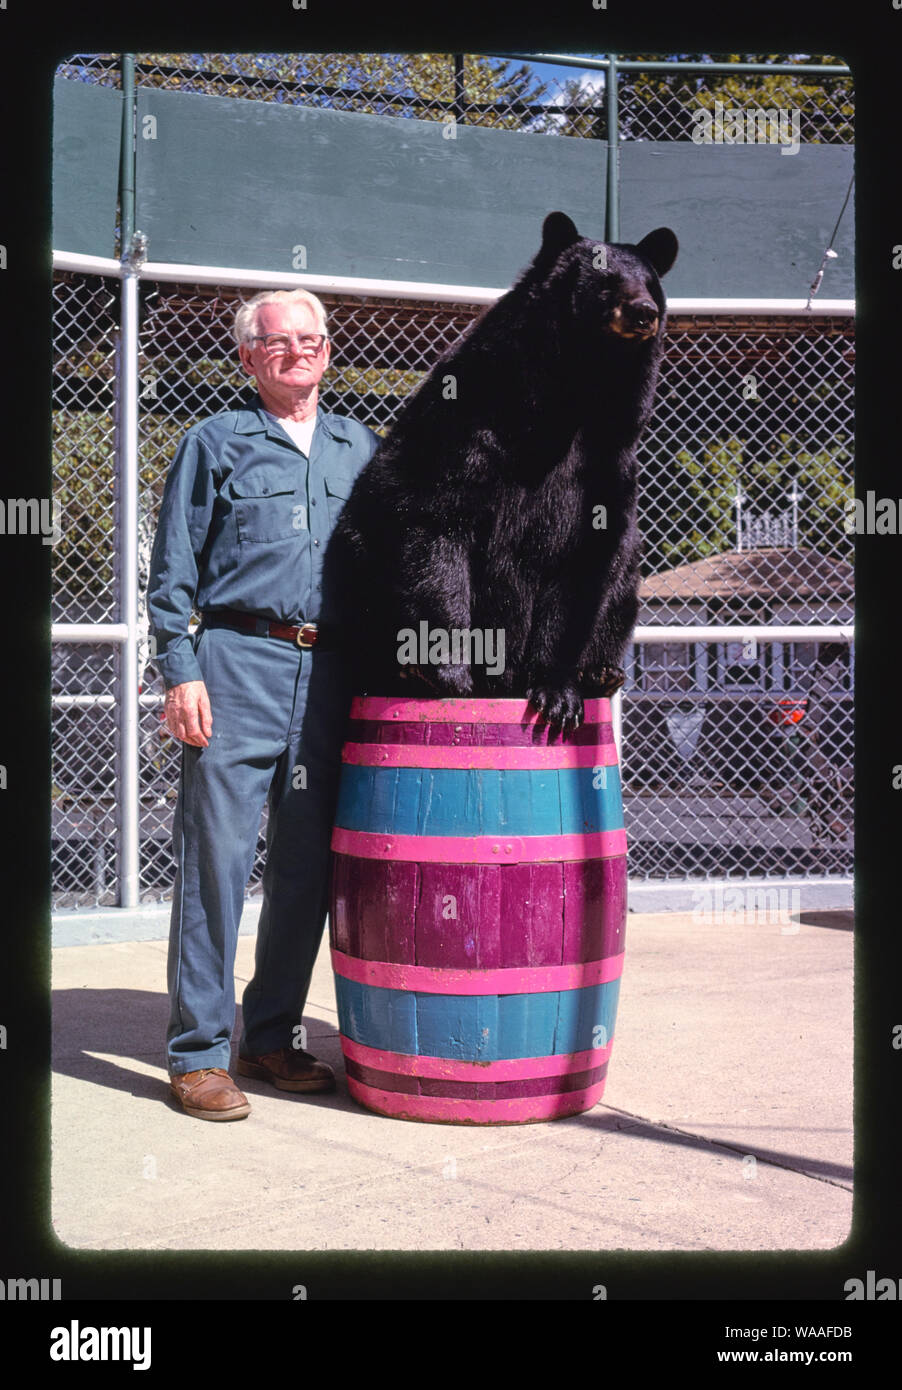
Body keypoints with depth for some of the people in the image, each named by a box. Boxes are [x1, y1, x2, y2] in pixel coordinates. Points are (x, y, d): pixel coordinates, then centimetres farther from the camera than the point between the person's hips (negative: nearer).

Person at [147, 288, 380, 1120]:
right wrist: (181, 671, -7)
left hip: (331, 675, 4)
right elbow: (174, 573, 4)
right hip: (238, 663, -4)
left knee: (307, 863, 7)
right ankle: (199, 1051, 3)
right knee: (216, 856, -5)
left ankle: (274, 1035, 19)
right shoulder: (215, 443, 8)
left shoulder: (364, 450, 18)